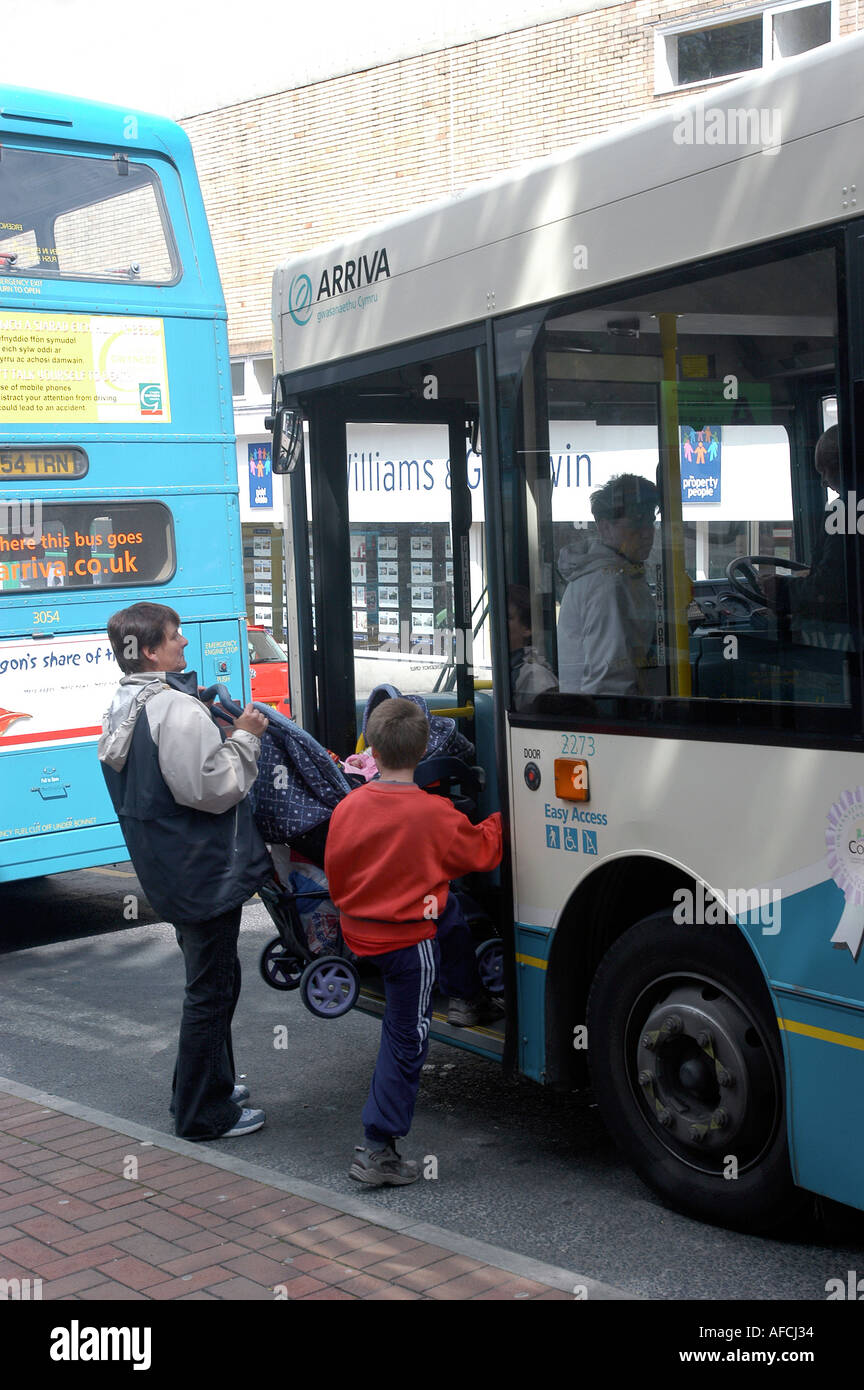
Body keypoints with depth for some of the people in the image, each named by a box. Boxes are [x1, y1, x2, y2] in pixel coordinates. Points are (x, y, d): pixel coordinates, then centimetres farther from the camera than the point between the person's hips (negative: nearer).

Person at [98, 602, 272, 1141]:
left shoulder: (122, 709, 8)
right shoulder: (178, 712, -24)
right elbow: (214, 789, -25)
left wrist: (215, 730, 8)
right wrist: (245, 738, -13)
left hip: (166, 870, 10)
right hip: (206, 874, -10)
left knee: (209, 980, 24)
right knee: (213, 989, 1)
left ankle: (210, 1082, 37)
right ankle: (203, 1115, 11)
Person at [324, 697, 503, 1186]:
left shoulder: (348, 807, -7)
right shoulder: (434, 813, -19)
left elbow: (335, 874, 5)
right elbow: (482, 852, -3)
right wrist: (499, 820, 19)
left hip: (362, 932, 6)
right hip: (410, 941, -6)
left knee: (451, 910, 32)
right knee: (406, 1044, 5)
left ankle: (467, 998, 49)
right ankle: (378, 1152, 7)